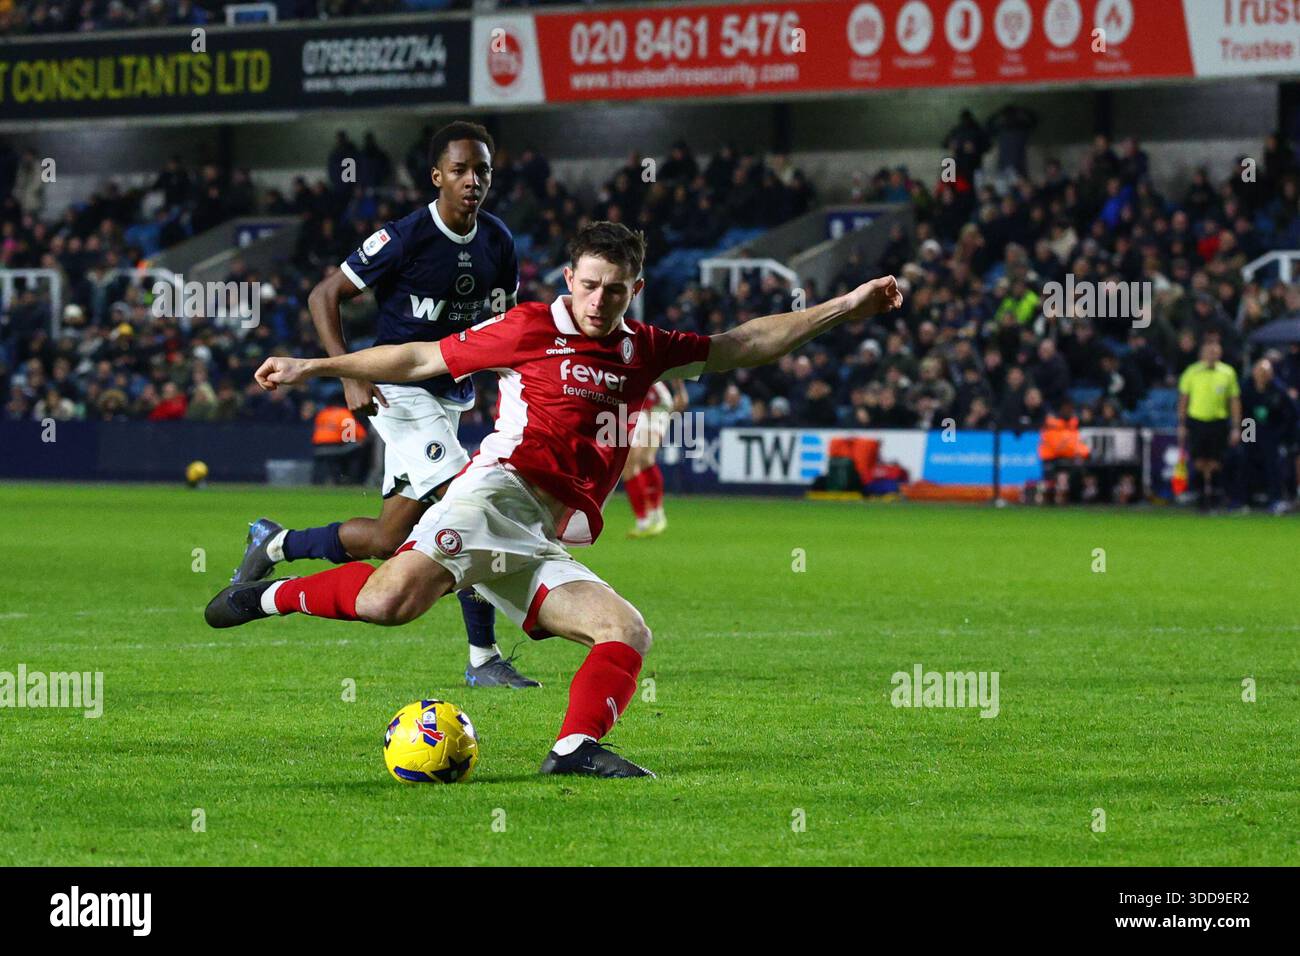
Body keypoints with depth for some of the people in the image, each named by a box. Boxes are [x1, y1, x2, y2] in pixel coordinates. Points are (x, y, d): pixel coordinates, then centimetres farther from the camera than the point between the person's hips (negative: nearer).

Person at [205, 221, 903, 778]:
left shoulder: (647, 352, 21)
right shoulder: (531, 329, 5)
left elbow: (745, 346, 27)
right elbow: (421, 359, 10)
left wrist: (844, 308, 21)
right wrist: (315, 367, 8)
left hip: (552, 547, 6)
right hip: (499, 492, -6)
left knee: (628, 635, -14)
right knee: (392, 601, -29)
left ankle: (577, 746, -30)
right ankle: (276, 595, -6)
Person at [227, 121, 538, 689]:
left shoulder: (497, 242, 3)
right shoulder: (407, 238, -16)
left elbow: (505, 321, 18)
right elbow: (324, 295, -10)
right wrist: (350, 377, -19)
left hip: (451, 398, 8)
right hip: (403, 395, -8)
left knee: (386, 541, 6)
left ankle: (275, 544, 27)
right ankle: (483, 658, -11)